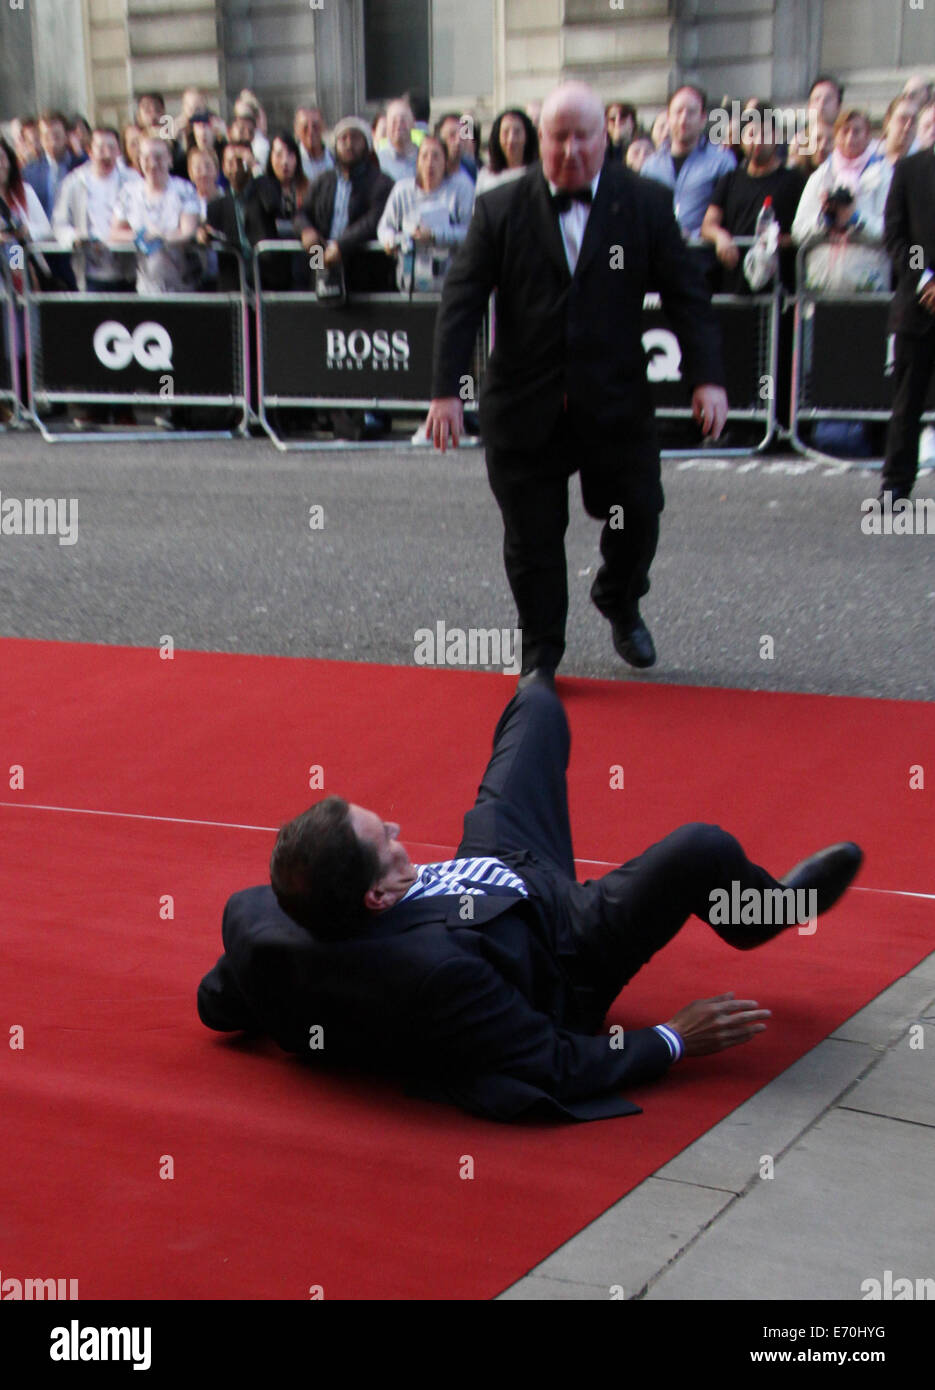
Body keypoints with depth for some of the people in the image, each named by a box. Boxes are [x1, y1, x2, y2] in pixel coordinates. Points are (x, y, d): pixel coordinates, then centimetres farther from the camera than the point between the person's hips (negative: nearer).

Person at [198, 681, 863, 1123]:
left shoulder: (256, 917, -28)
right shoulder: (438, 969, -46)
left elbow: (219, 1004, -5)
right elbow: (554, 1071, -33)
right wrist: (673, 1039, -20)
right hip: (566, 943, -7)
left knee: (538, 704, 16)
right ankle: (769, 909, 18)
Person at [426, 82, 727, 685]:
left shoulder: (646, 204, 0)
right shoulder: (500, 210, -1)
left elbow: (687, 295, 1)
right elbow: (462, 301, -3)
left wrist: (707, 376, -9)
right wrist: (446, 389, -11)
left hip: (616, 403, 1)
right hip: (525, 407, -1)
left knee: (638, 516, 9)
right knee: (532, 536, 6)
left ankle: (620, 602, 41)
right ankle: (541, 654, 24)